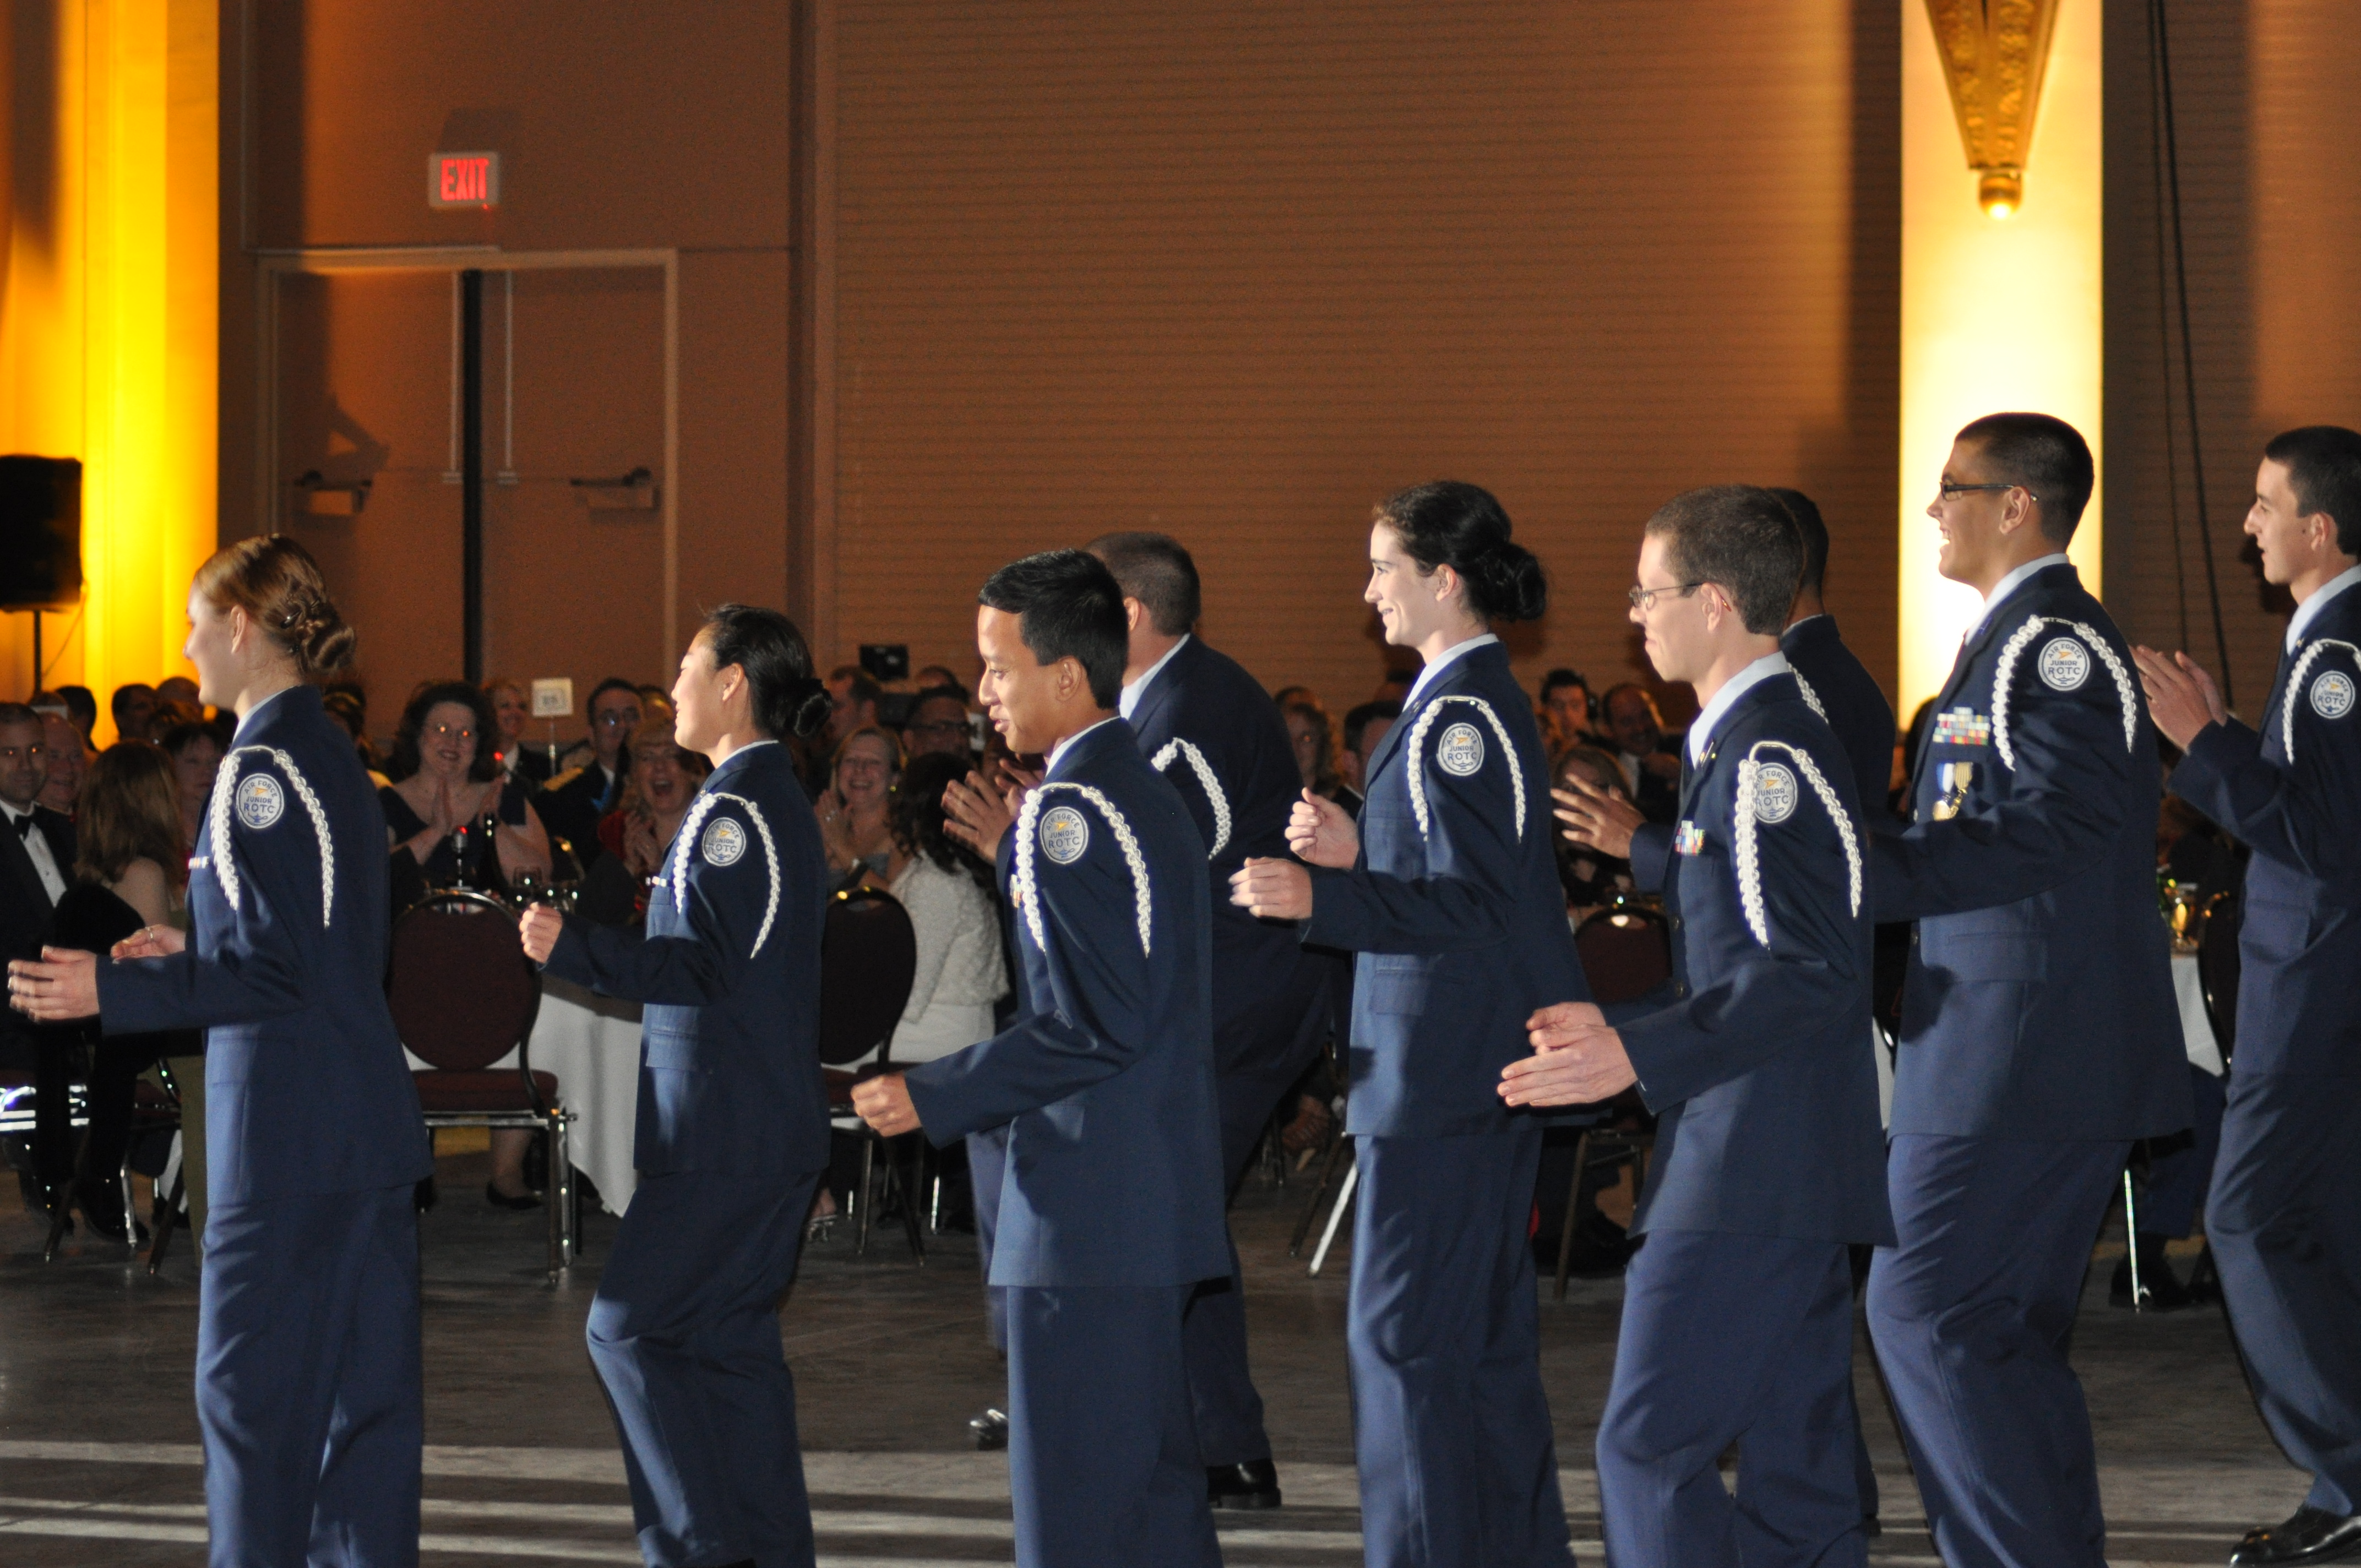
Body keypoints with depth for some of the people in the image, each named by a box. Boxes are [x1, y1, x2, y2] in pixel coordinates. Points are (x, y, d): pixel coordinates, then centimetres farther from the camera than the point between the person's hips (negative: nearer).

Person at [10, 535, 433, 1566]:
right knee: (367, 1384, 10)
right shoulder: (334, 758, 14)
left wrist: (112, 992, -16)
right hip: (370, 1126, 9)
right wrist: (194, 955, 22)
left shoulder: (262, 766, -14)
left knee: (249, 1388, -4)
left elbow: (275, 972, -18)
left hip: (288, 1133, -9)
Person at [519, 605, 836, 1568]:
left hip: (726, 1129, -10)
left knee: (629, 1328, -5)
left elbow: (705, 966, -21)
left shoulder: (734, 808, -16)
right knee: (731, 1334, 12)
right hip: (773, 1124, 10)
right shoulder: (781, 801, 15)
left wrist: (574, 947, -25)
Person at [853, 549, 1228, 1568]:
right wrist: (1011, 856, 18)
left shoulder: (1066, 813, -16)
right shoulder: (1150, 795, 14)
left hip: (1087, 1207, -10)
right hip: (1160, 1203, 10)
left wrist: (935, 1099, -14)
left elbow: (1092, 1026, -21)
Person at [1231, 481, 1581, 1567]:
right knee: (1484, 1329, 15)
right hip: (1489, 1064, 10)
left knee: (1408, 1328, -6)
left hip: (1444, 1068, -10)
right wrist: (1357, 854, 12)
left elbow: (1470, 903, -22)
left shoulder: (1455, 717, -17)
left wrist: (1320, 898, -28)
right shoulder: (1485, 702, 14)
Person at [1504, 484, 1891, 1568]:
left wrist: (1638, 1056, -25)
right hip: (1783, 1179, 11)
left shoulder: (1769, 757, -15)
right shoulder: (1742, 745, 17)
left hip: (1750, 1181, -11)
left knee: (1650, 1447, -11)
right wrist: (1621, 1029, 24)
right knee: (1793, 1468, 11)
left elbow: (1810, 973, -23)